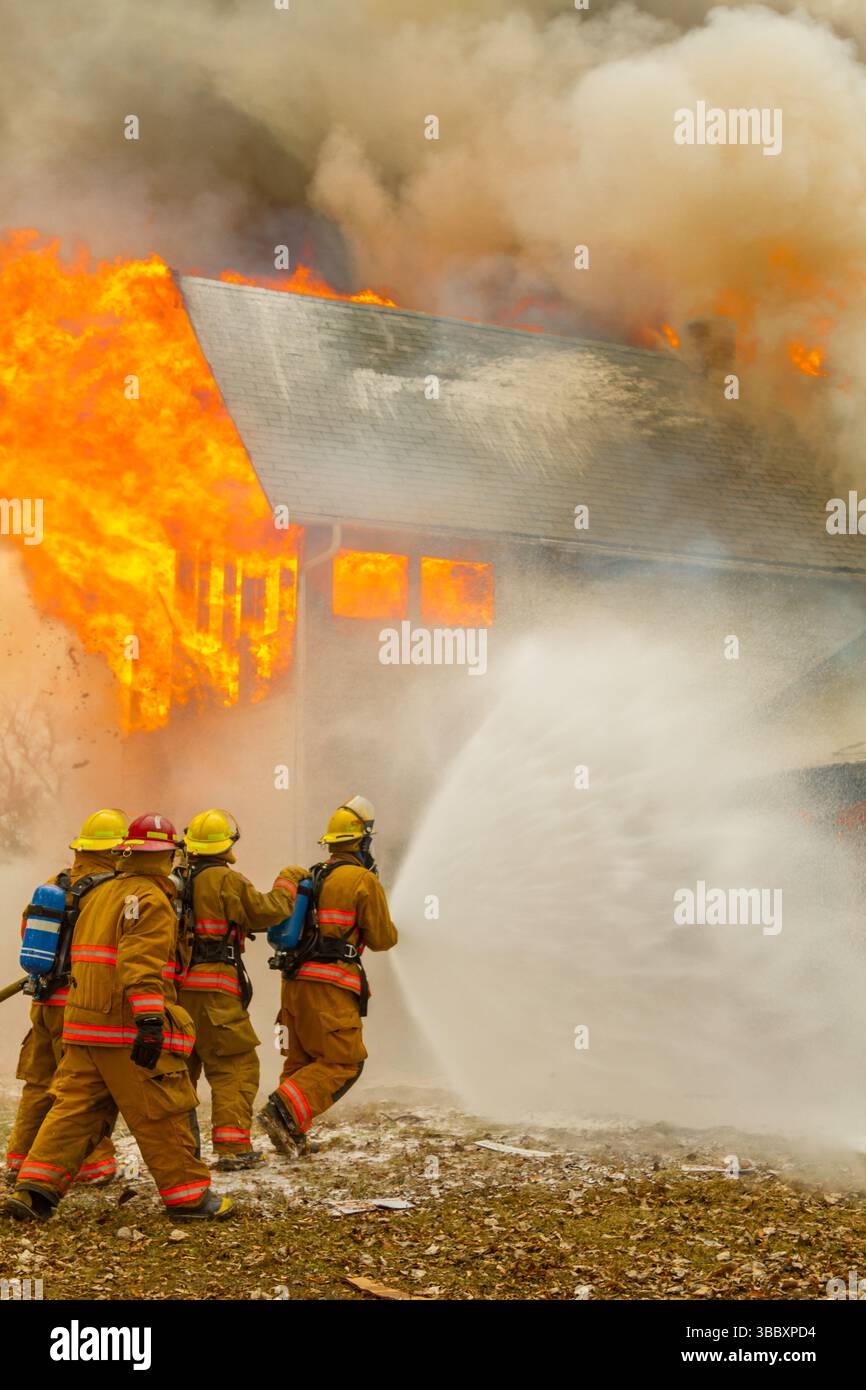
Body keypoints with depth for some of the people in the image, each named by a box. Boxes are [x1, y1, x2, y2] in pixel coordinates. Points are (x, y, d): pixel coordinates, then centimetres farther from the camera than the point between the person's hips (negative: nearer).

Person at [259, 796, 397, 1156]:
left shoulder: (309, 876, 15)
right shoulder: (365, 881, -5)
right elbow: (381, 938, -1)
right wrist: (390, 930, 21)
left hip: (295, 977, 8)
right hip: (330, 985, -8)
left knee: (300, 1059, 14)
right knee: (343, 1062, -4)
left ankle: (291, 1137, 11)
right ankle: (283, 1111, -19)